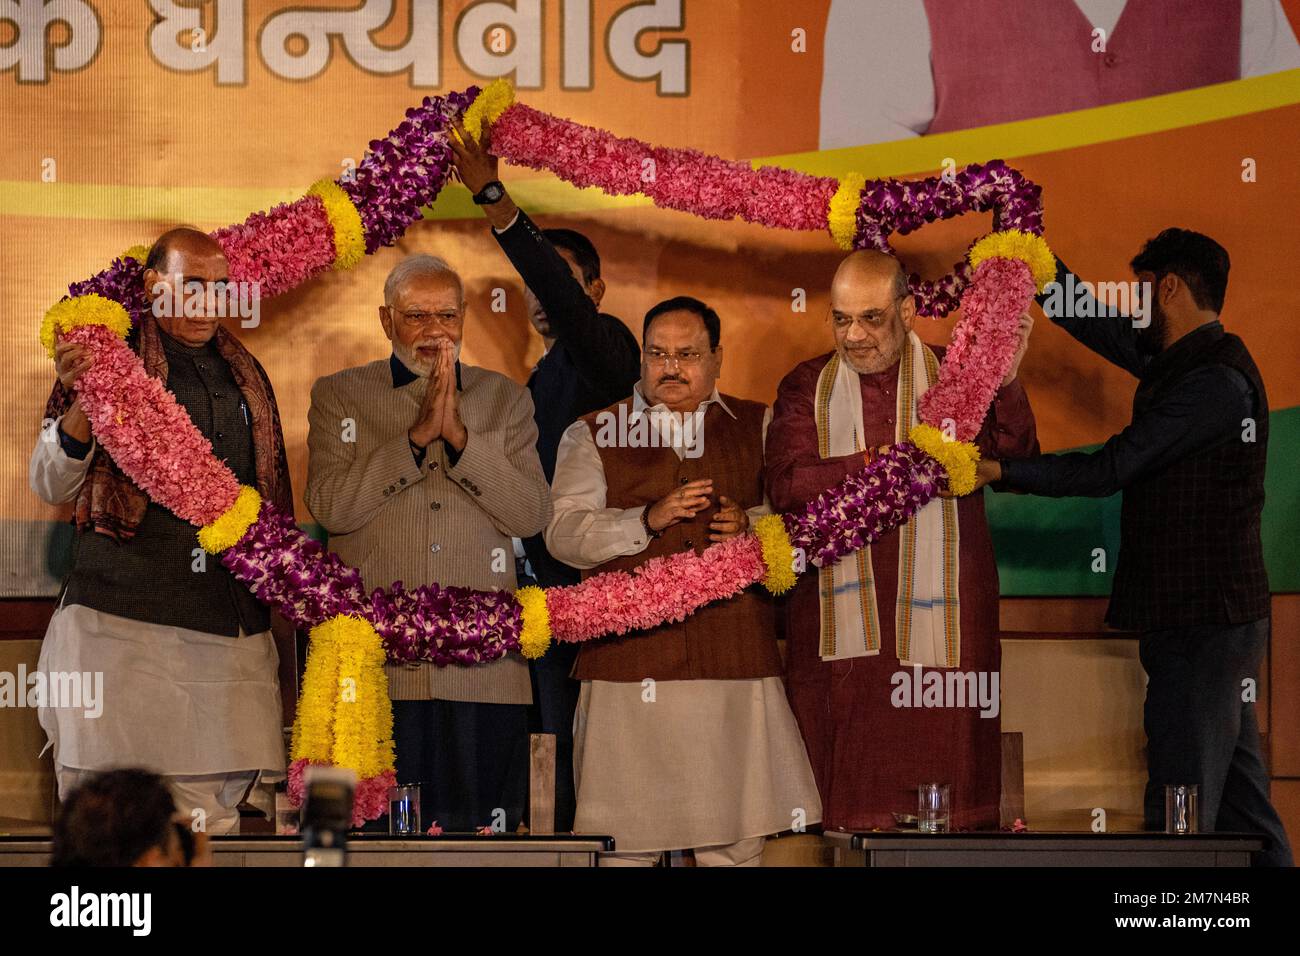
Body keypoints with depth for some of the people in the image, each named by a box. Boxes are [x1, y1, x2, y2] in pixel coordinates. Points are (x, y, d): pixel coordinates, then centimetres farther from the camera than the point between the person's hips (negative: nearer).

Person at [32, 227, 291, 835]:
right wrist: (83, 403, -20)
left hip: (233, 631, 4)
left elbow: (272, 496, 27)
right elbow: (50, 486, -2)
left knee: (211, 814, 0)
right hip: (120, 622, -4)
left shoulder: (245, 375, 19)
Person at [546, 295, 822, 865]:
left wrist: (751, 524, -6)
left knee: (735, 842, -1)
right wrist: (648, 520, -13)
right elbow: (563, 533, 1)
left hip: (735, 664, 1)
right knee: (628, 841, -3)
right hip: (629, 660, -1)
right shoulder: (595, 434, 12)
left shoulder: (757, 428, 17)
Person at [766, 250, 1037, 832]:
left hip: (940, 628, -1)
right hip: (839, 626, 1)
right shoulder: (807, 388, 11)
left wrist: (1006, 383, -21)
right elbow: (785, 484, -5)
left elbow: (1016, 464, -5)